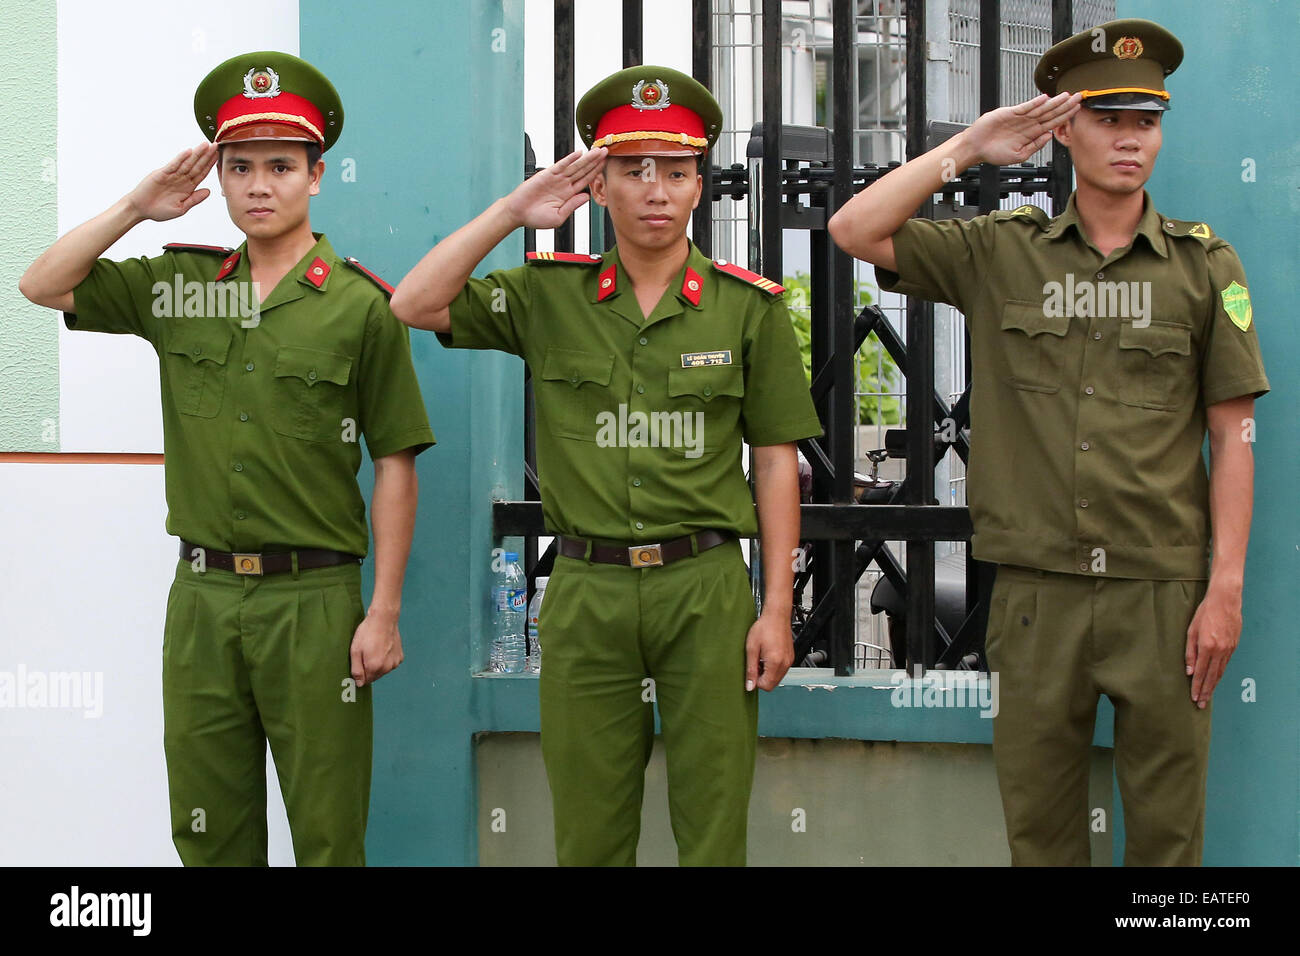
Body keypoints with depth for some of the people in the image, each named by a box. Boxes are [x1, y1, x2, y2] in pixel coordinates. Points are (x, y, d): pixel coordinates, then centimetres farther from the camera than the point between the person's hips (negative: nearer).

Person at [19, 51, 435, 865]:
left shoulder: (360, 305, -5)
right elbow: (44, 286, 12)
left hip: (314, 598, -4)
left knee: (327, 834, 4)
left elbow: (396, 466, -4)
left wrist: (385, 612, -7)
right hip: (201, 594, 4)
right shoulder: (180, 286, 8)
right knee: (207, 830, 13)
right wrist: (137, 208, 2)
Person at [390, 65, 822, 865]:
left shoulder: (749, 306, 2)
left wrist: (777, 608, -2)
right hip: (586, 590, 1)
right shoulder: (549, 296, 5)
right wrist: (513, 213, -5)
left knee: (713, 827, 6)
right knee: (588, 832, 10)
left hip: (706, 587, -1)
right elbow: (415, 307, -2)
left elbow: (776, 462, 3)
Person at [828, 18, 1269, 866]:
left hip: (1163, 588, -1)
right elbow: (854, 231, -1)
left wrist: (1226, 589, -4)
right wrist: (968, 149, -1)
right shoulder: (1002, 252, 7)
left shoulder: (1204, 264, 4)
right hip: (1038, 588, 1)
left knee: (1166, 820, 6)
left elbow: (1233, 436, 2)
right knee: (1039, 816, 10)